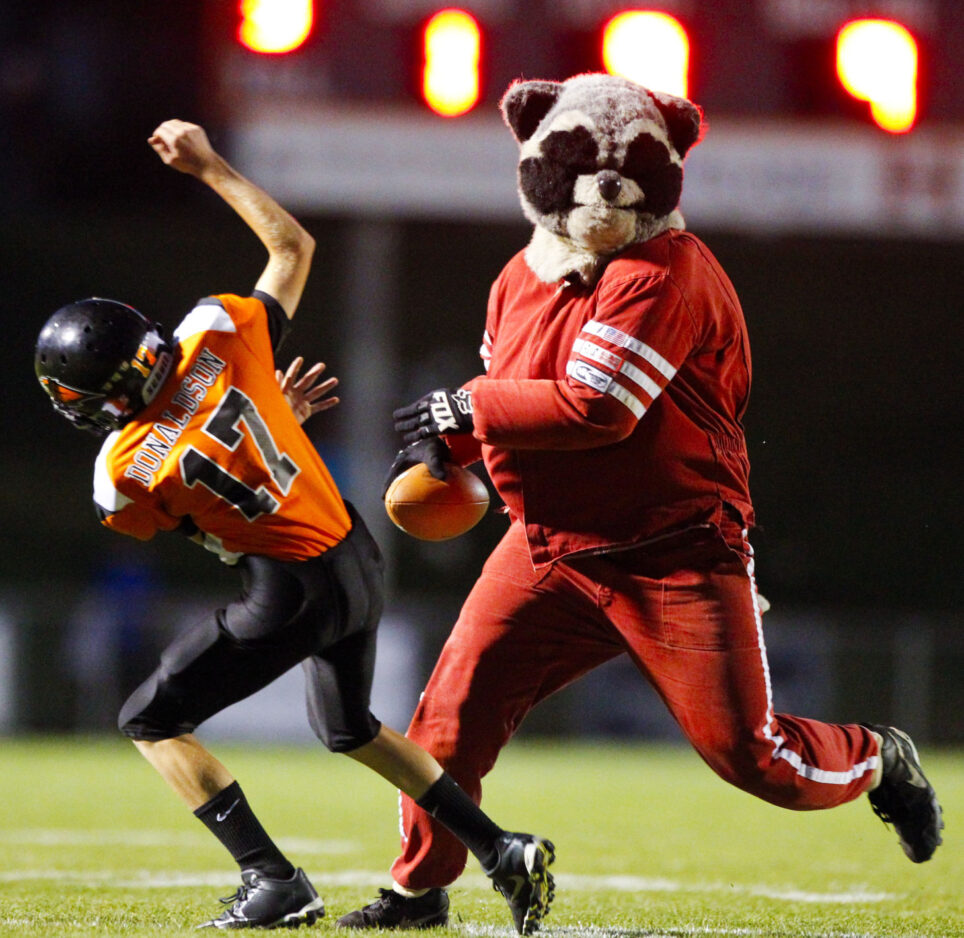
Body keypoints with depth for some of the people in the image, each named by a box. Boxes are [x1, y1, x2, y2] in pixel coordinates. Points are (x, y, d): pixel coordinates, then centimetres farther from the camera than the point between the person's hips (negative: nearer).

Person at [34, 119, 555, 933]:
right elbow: (293, 244, 8)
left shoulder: (123, 478, -15)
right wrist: (209, 167, 13)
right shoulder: (216, 333, -8)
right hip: (358, 560, 7)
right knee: (350, 727, 30)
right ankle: (502, 852, 24)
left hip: (293, 593, -7)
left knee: (152, 722, 10)